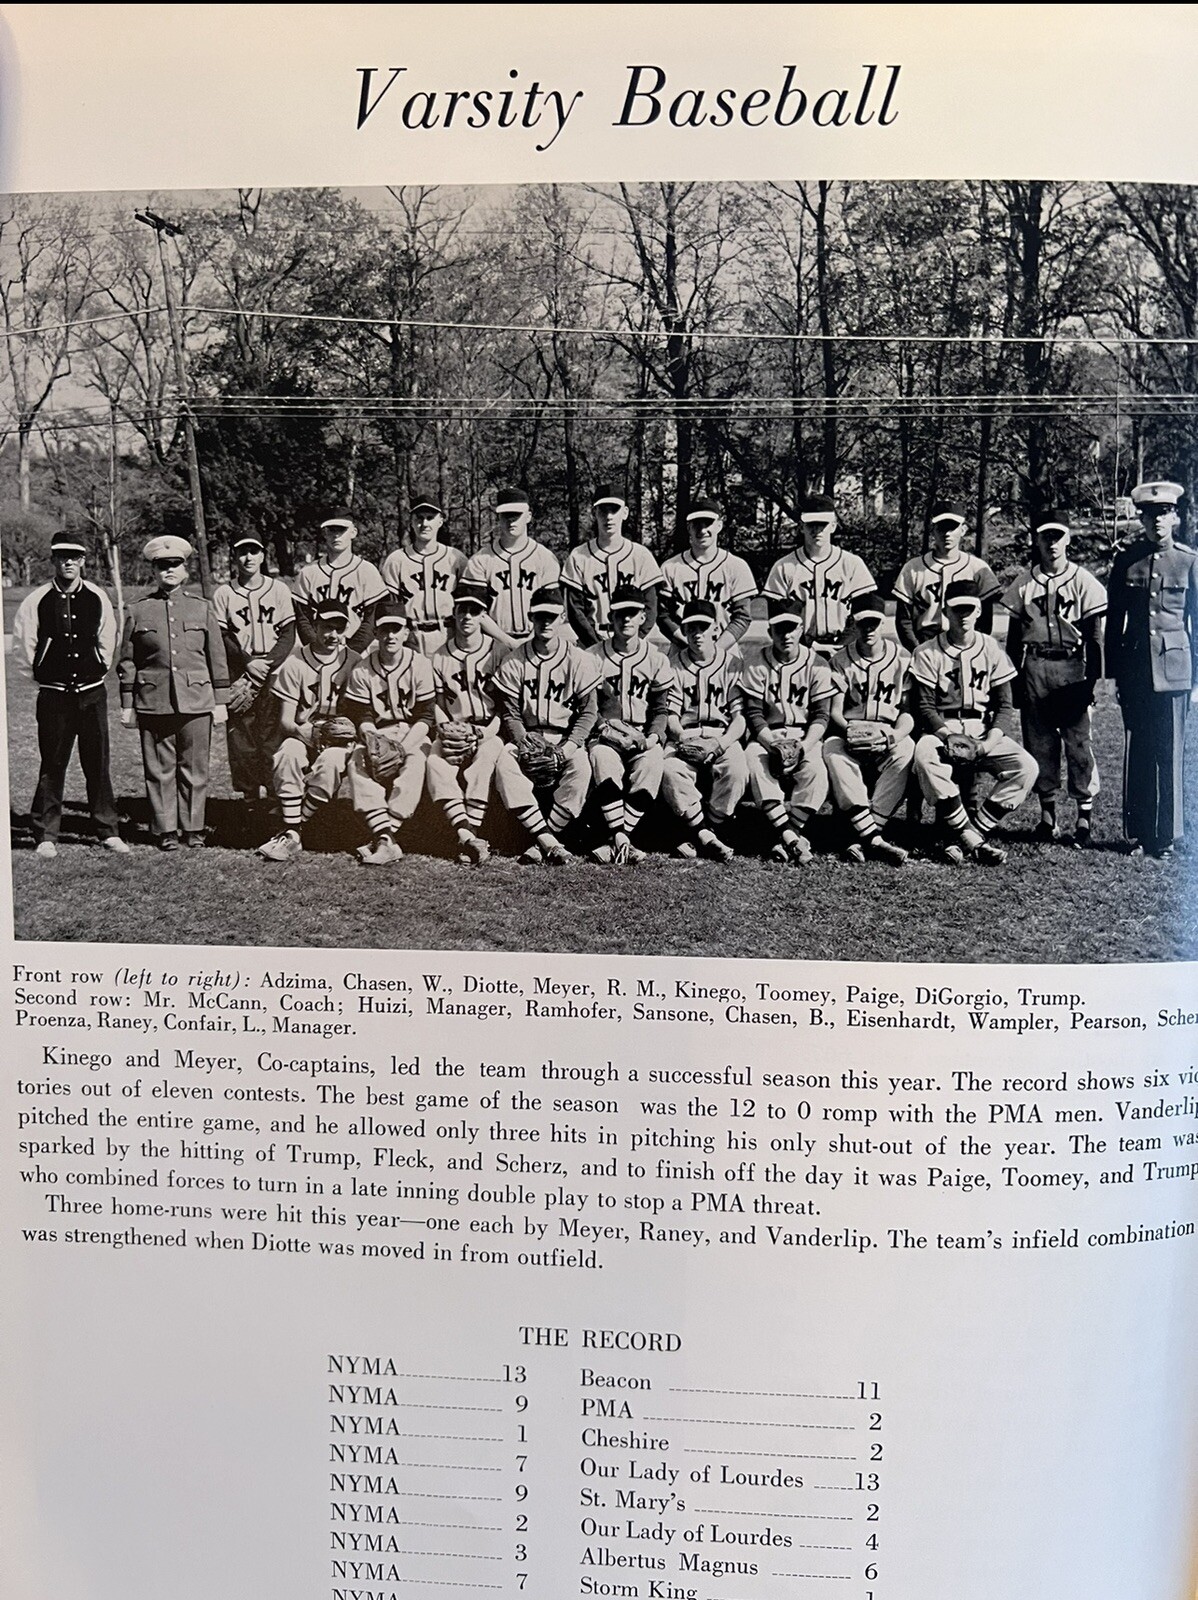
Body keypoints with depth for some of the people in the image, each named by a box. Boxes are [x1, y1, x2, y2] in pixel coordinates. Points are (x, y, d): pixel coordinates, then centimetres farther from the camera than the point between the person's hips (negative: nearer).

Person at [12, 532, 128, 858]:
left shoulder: (97, 598, 2)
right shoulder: (37, 601, -4)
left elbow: (108, 640, 13)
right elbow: (23, 642, 4)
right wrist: (44, 673, 9)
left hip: (93, 692, 1)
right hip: (54, 694, -1)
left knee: (98, 764, 5)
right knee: (52, 765, 2)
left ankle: (107, 831, 14)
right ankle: (46, 836, 11)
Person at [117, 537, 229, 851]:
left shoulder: (202, 608, 7)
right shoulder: (138, 610, 6)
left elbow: (217, 659, 9)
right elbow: (127, 662, 9)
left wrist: (220, 702, 5)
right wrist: (127, 705, 5)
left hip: (196, 702, 0)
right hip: (153, 703, 0)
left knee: (195, 769, 4)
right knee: (159, 769, 4)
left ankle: (193, 829, 15)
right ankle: (166, 830, 13)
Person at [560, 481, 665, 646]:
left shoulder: (641, 555, 8)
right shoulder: (578, 557, 6)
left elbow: (650, 608, 5)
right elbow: (574, 610, 3)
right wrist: (598, 645, -8)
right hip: (592, 649, 0)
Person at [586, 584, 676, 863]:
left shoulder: (656, 659, 10)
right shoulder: (593, 657, 7)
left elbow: (661, 709, 8)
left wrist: (652, 737, -10)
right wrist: (606, 728, -13)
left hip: (644, 738, 1)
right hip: (605, 735, 0)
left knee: (653, 761, -33)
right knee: (602, 759, -35)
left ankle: (617, 840, -32)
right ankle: (621, 839, -38)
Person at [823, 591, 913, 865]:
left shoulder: (902, 658, 6)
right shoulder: (840, 661, 7)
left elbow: (908, 711, 2)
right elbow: (834, 712, -1)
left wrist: (895, 735, -20)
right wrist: (849, 731, -24)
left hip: (889, 738, 0)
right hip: (850, 736, 0)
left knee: (906, 748, -35)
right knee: (831, 748, -34)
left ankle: (862, 838, -38)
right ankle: (874, 839, -43)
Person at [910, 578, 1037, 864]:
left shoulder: (992, 650, 7)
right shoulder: (927, 653, 2)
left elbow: (1004, 706, 4)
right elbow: (925, 706, -4)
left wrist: (990, 741, -15)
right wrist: (950, 736, -22)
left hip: (985, 732, 3)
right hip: (942, 731, -2)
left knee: (1026, 767, -24)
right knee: (924, 754, -37)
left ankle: (963, 835, -20)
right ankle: (973, 839, -30)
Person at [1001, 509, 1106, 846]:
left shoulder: (1083, 581, 1)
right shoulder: (1023, 582, 8)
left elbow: (1094, 636, 2)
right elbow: (1014, 635, 12)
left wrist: (1091, 679, -4)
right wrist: (1014, 679, 8)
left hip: (1071, 666, -2)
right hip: (1034, 667, 2)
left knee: (1078, 739, -4)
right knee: (1038, 740, 5)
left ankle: (1085, 815, 5)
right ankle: (1047, 813, 15)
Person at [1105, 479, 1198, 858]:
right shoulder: (1126, 560, 6)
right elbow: (1114, 620, 9)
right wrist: (1114, 673, 5)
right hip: (1134, 669, 1)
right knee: (1136, 753, 5)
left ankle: (1167, 835, 10)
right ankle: (1136, 834, 13)